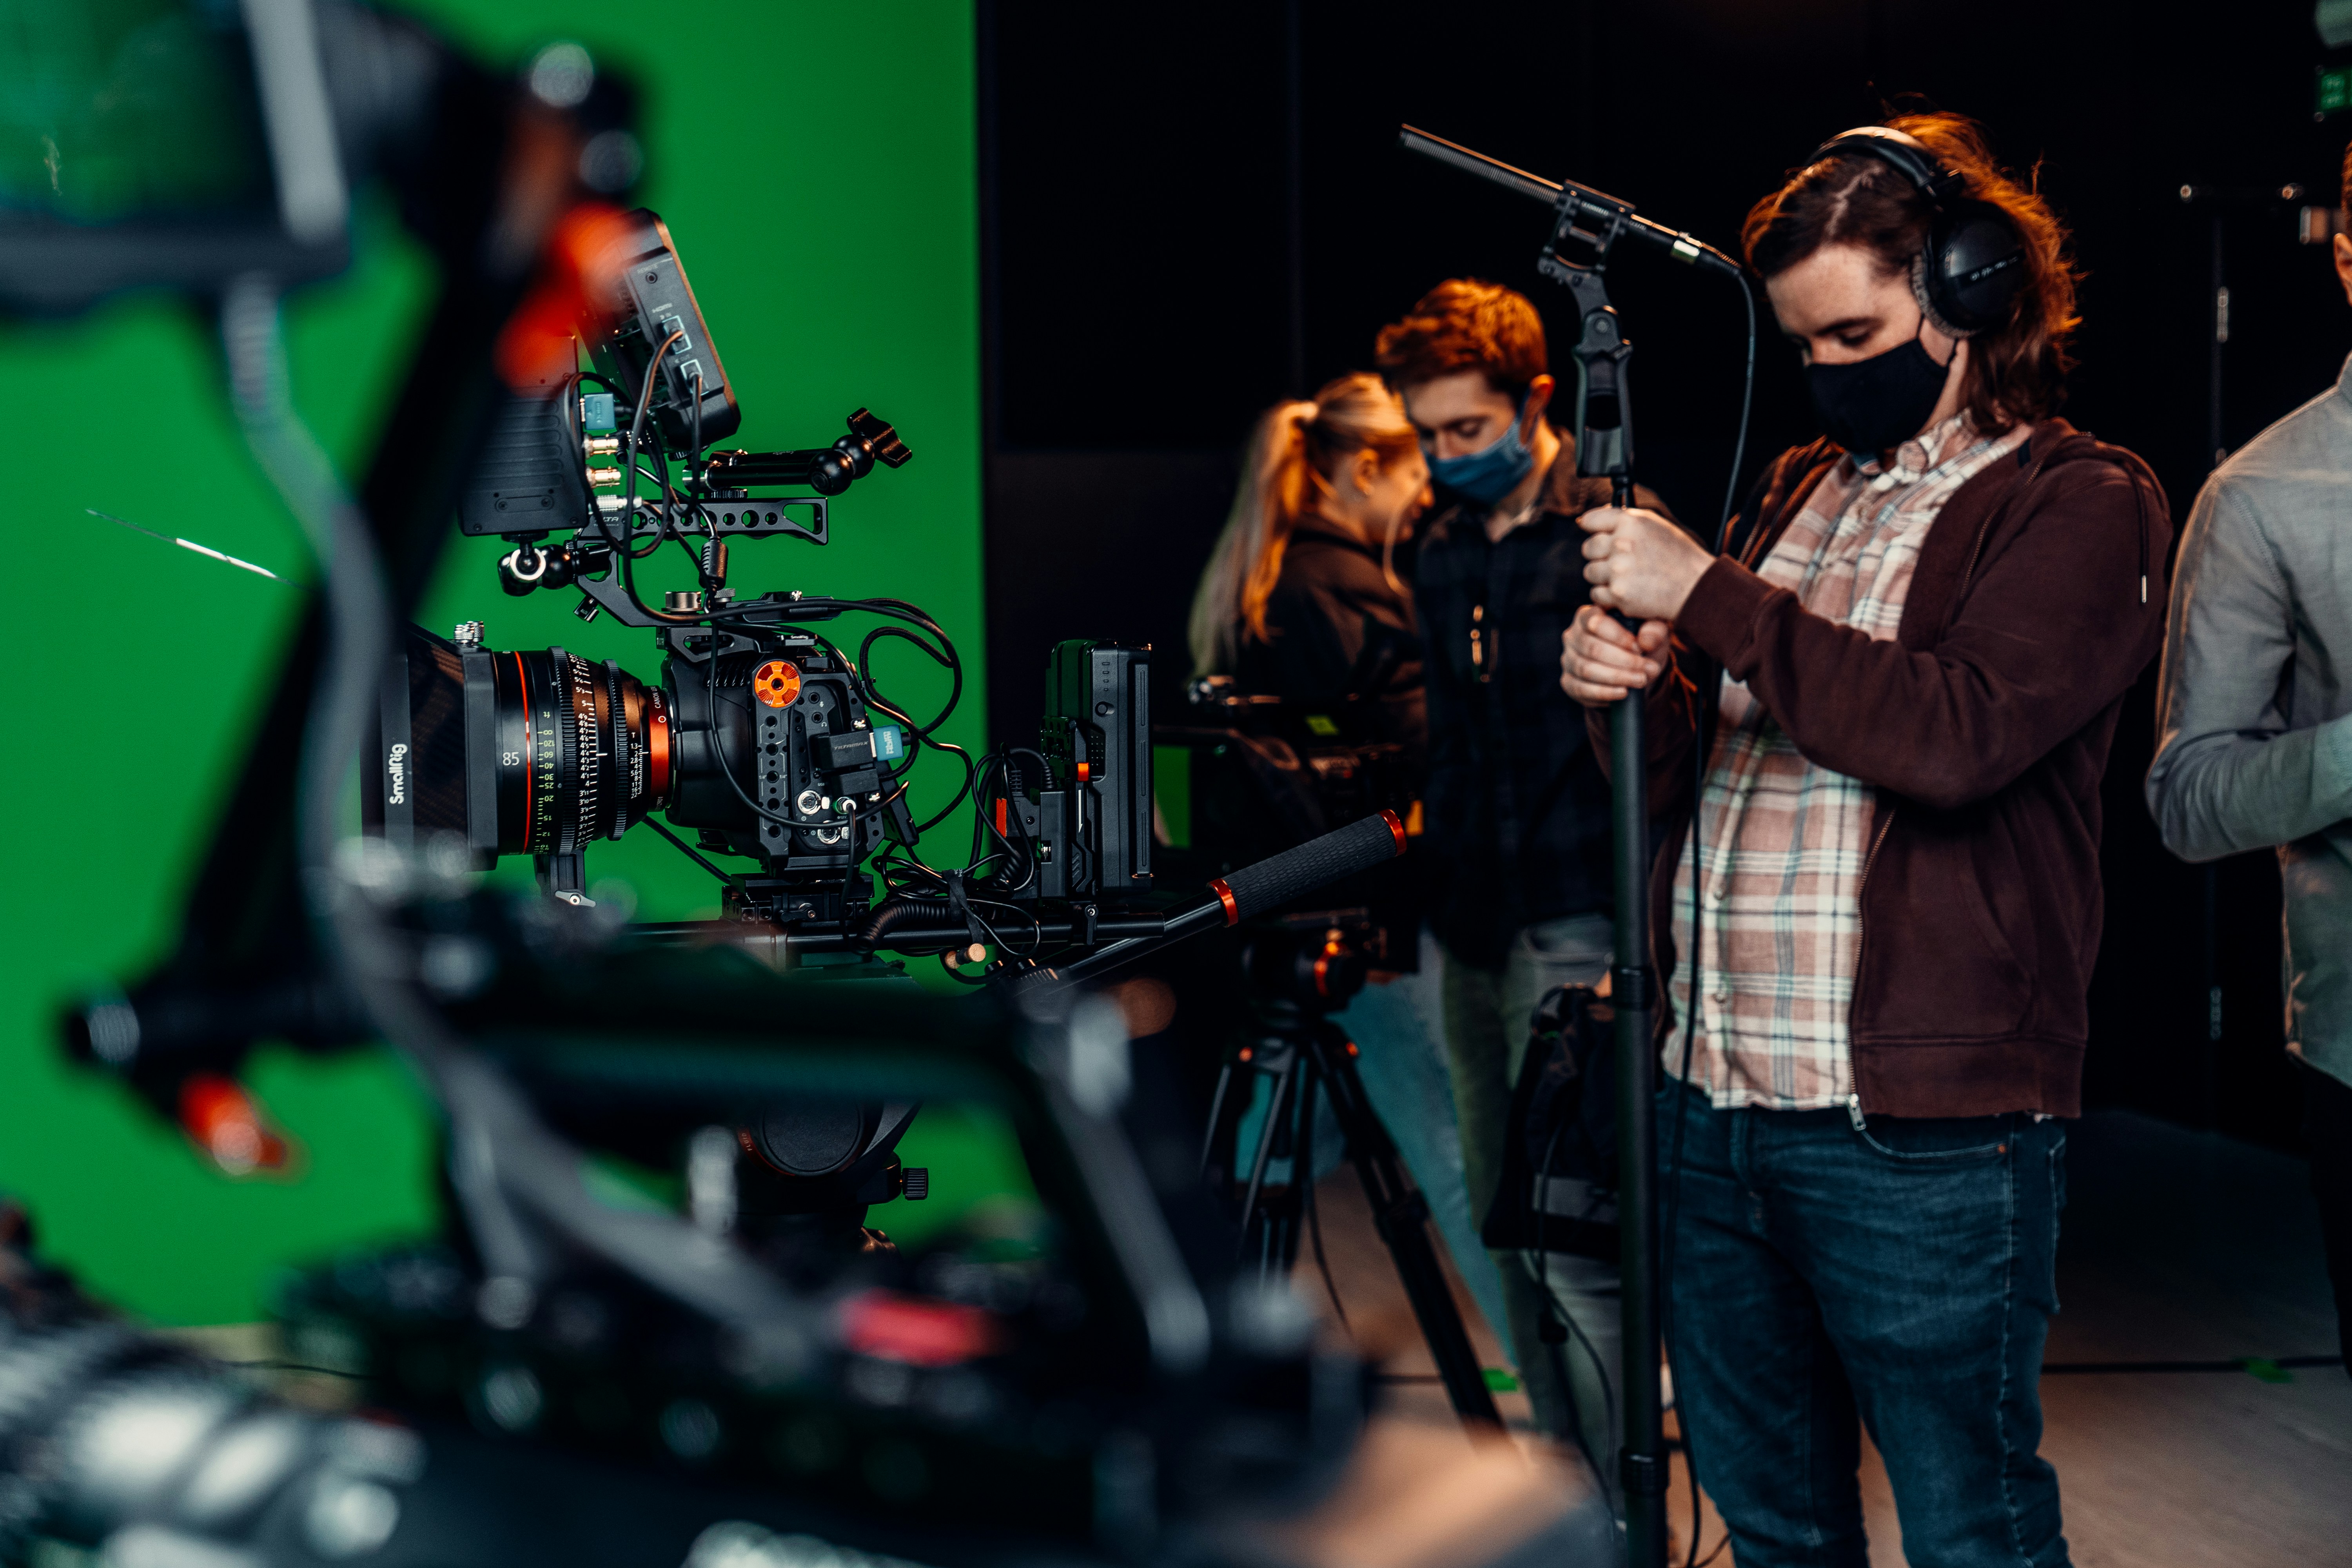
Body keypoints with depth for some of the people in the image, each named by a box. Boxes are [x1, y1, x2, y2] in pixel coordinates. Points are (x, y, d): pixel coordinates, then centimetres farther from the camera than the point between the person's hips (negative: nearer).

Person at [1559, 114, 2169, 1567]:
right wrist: (1627, 691, -4)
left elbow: (1956, 733, -22)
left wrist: (1707, 597, -17)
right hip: (1711, 1103, 7)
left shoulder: (2080, 505, -4)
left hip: (1918, 1133, -7)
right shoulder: (1801, 490, 17)